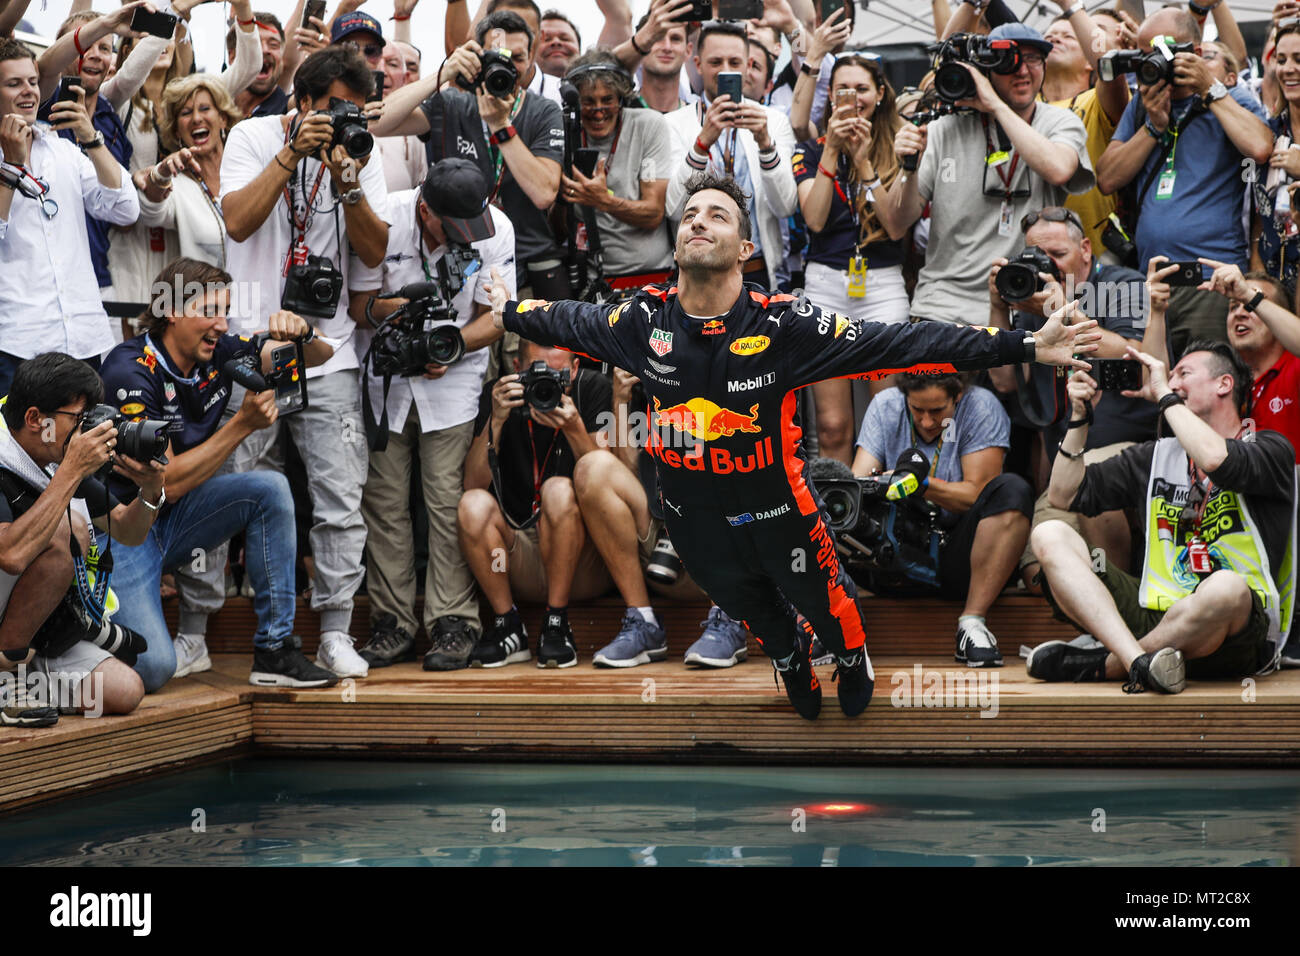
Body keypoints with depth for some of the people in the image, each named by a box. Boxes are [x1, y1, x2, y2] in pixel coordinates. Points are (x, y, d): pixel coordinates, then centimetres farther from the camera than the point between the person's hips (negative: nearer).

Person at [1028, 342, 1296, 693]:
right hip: (1154, 614, 5)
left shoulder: (1270, 449, 5)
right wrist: (1080, 416, 11)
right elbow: (1065, 496, 20)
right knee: (1050, 535, -11)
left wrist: (1164, 395, -7)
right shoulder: (1157, 456, 22)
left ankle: (1103, 665, -20)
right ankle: (1139, 662, -35)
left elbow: (1215, 459, -19)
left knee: (1225, 588, -41)